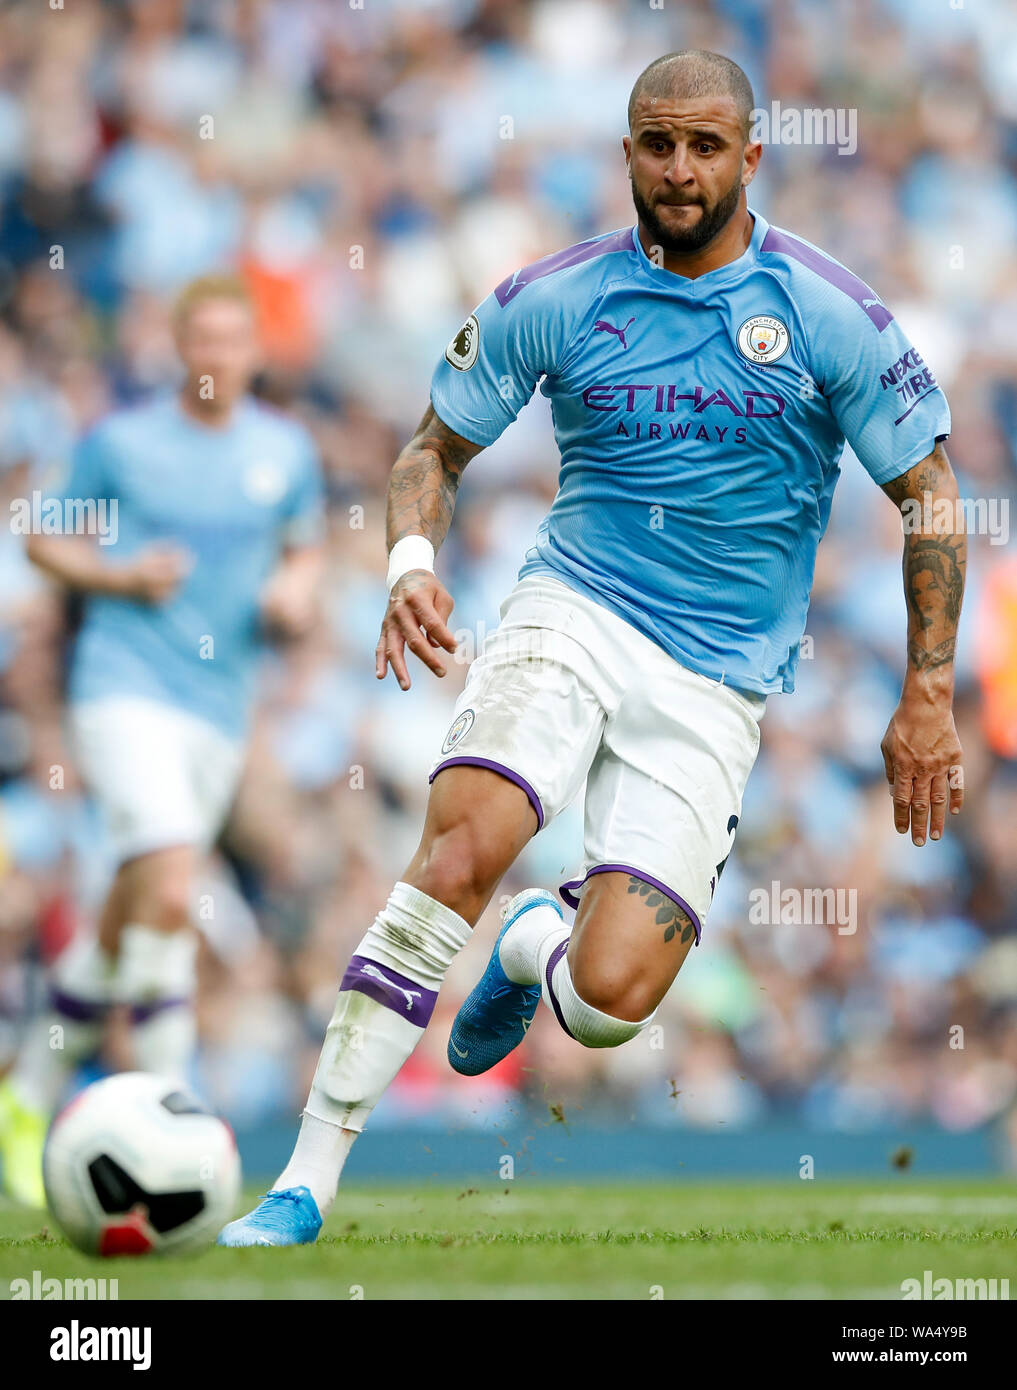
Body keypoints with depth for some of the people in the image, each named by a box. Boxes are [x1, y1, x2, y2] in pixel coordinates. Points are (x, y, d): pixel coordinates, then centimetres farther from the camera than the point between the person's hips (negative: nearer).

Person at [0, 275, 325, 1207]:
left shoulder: (288, 453, 8)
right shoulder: (121, 442, -1)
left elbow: (305, 548, 23)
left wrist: (297, 592, 0)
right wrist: (119, 577, -11)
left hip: (220, 709, 5)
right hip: (124, 686, -5)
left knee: (128, 920, 11)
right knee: (170, 895, -23)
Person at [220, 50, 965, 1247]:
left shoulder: (830, 315, -3)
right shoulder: (551, 299, 1)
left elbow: (930, 493, 5)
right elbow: (438, 445, 12)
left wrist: (928, 697, 1)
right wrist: (413, 558, -10)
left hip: (719, 683, 0)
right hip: (572, 612, 1)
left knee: (609, 1000, -16)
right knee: (462, 845, -30)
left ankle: (537, 939, 25)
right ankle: (306, 1183, -26)